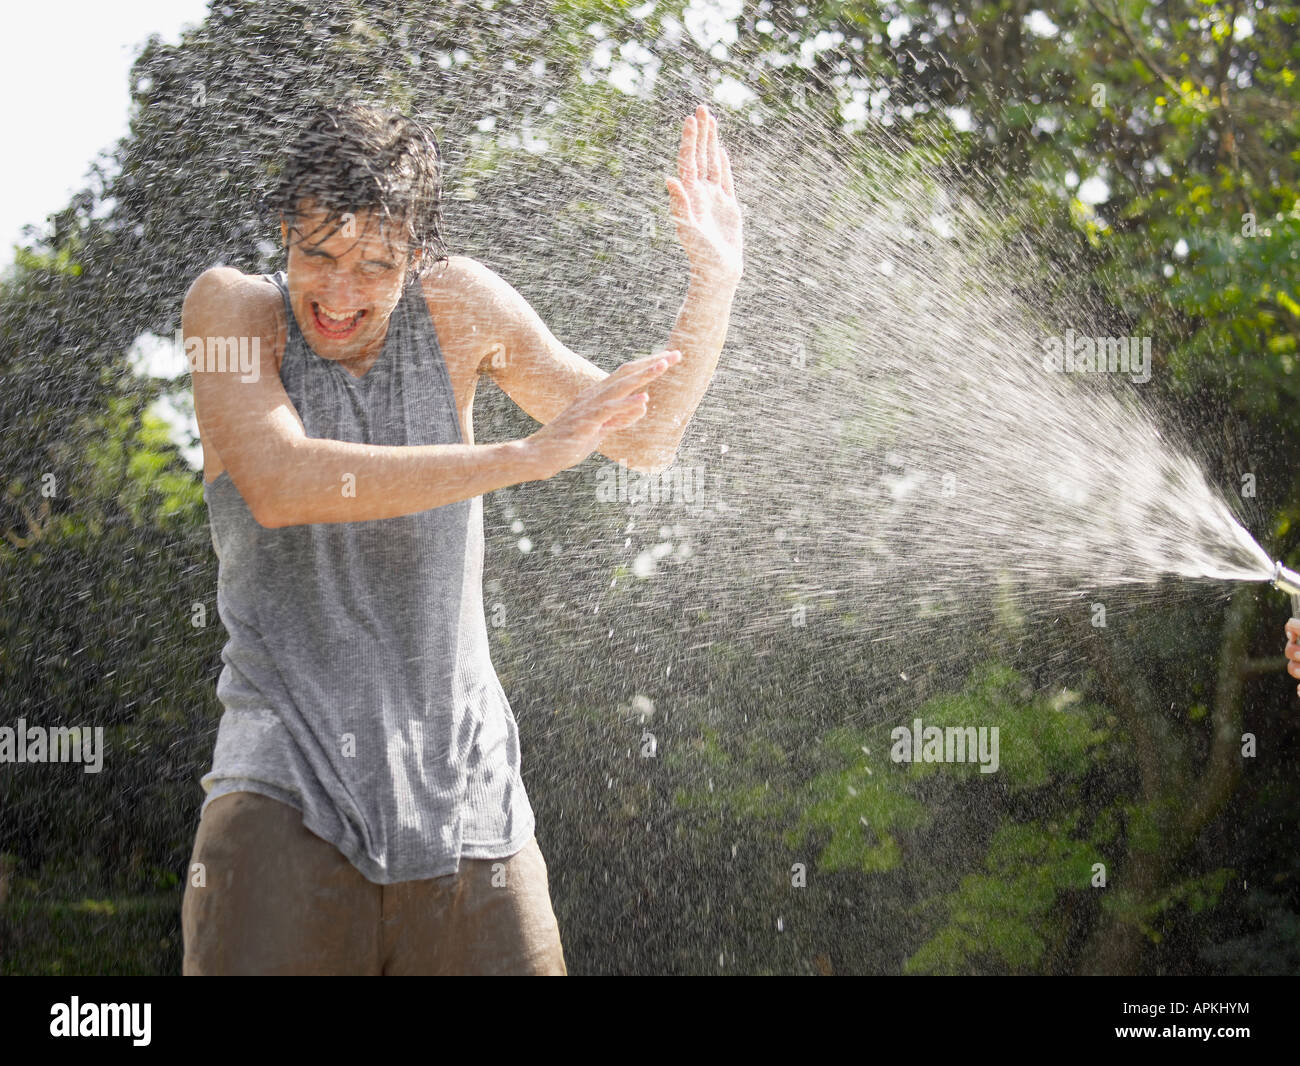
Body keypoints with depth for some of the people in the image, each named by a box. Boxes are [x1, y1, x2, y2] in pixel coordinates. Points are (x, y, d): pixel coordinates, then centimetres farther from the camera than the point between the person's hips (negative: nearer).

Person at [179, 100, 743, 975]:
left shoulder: (457, 304, 3)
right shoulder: (230, 307, -4)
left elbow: (643, 441, 11)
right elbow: (278, 486, -24)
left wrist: (716, 283, -4)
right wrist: (526, 456, -27)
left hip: (461, 794, 3)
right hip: (287, 788, -2)